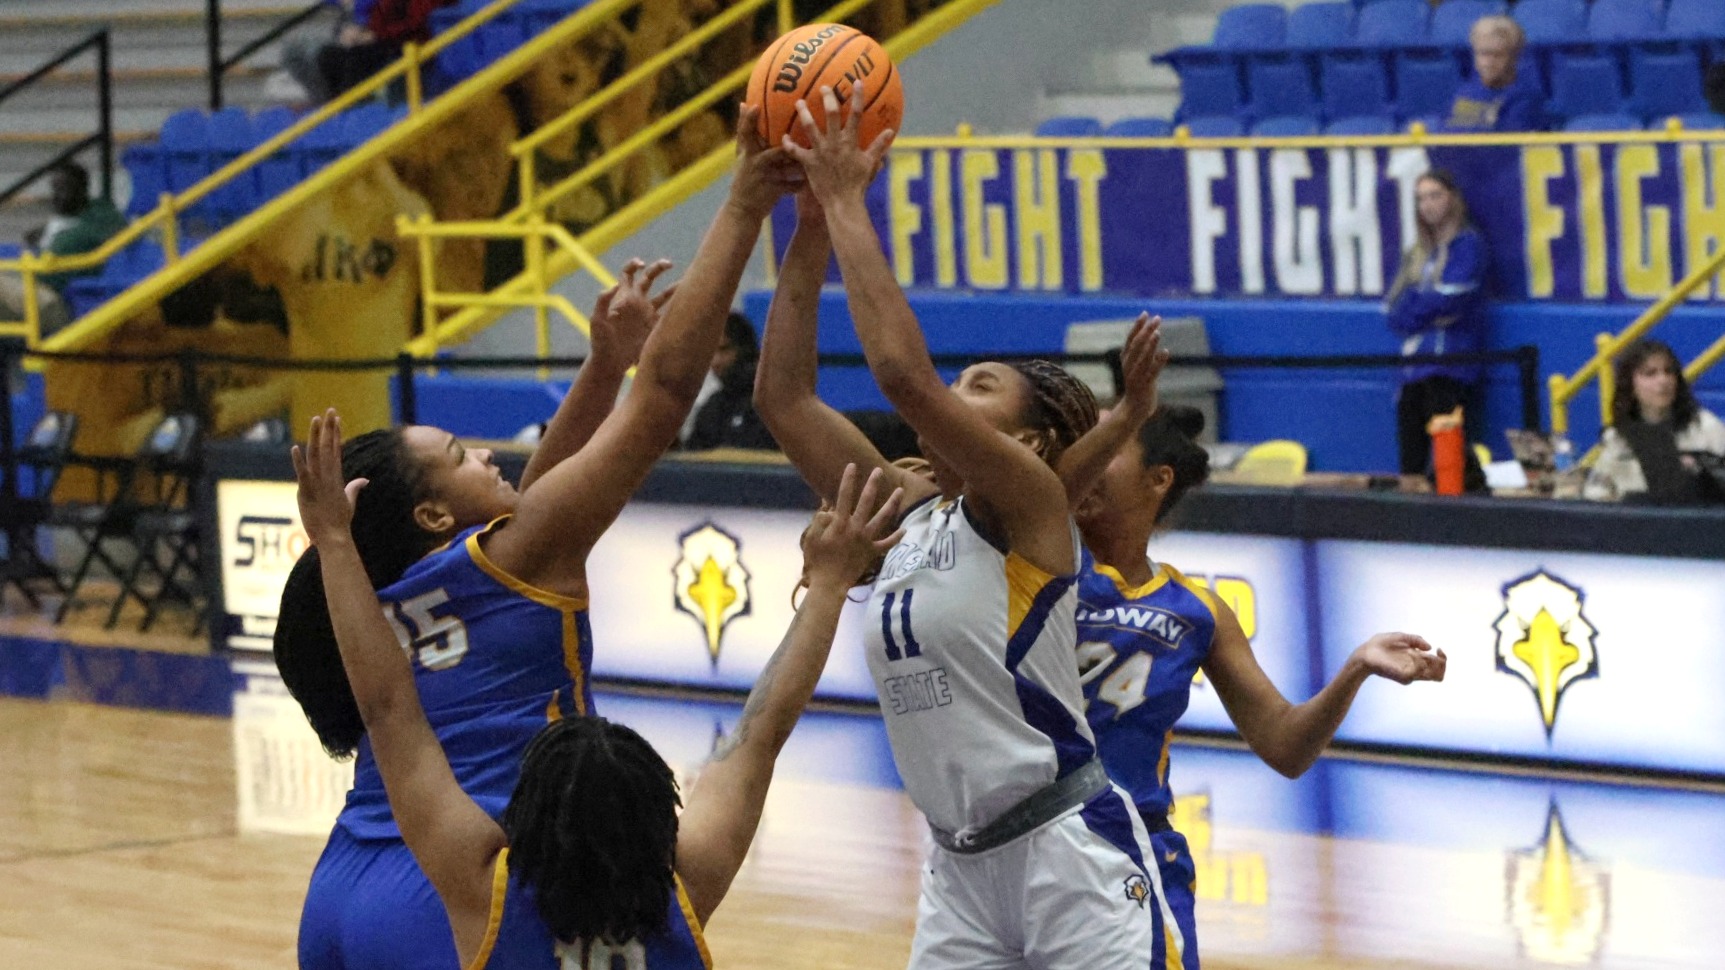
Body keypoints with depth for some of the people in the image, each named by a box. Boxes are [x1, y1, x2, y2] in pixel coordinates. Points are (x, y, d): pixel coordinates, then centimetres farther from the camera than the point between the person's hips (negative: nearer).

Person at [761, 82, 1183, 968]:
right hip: (963, 868, 7)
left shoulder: (1030, 508, -8)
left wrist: (847, 205, -16)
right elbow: (782, 397, 8)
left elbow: (903, 372, -22)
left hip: (1073, 855, -7)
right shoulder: (906, 516, 11)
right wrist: (810, 228, 2)